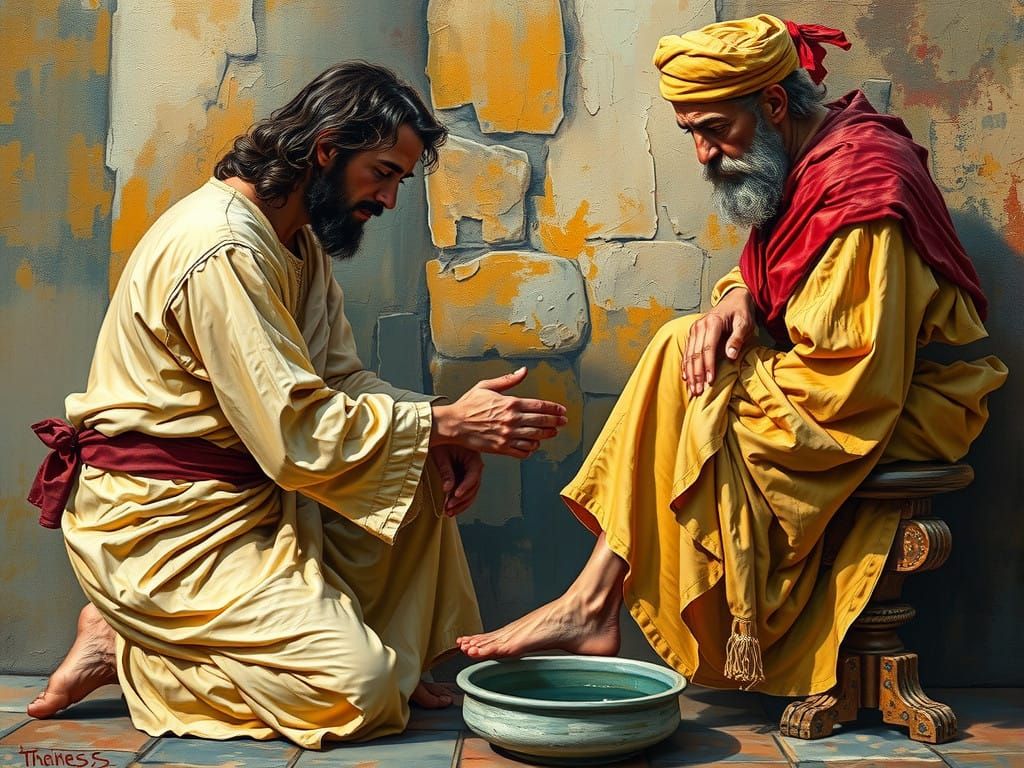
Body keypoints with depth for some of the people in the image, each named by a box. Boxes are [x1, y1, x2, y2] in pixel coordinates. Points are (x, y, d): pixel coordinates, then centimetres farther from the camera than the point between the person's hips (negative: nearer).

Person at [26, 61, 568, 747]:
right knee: (360, 690, -16)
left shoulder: (298, 240, 10)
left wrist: (440, 427, -10)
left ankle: (400, 663, 5)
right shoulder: (223, 250, -23)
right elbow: (297, 433, -26)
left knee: (424, 472, 4)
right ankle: (124, 648, -3)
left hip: (251, 494, 10)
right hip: (160, 518, -10)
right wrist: (446, 423, -21)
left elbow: (340, 377, 8)